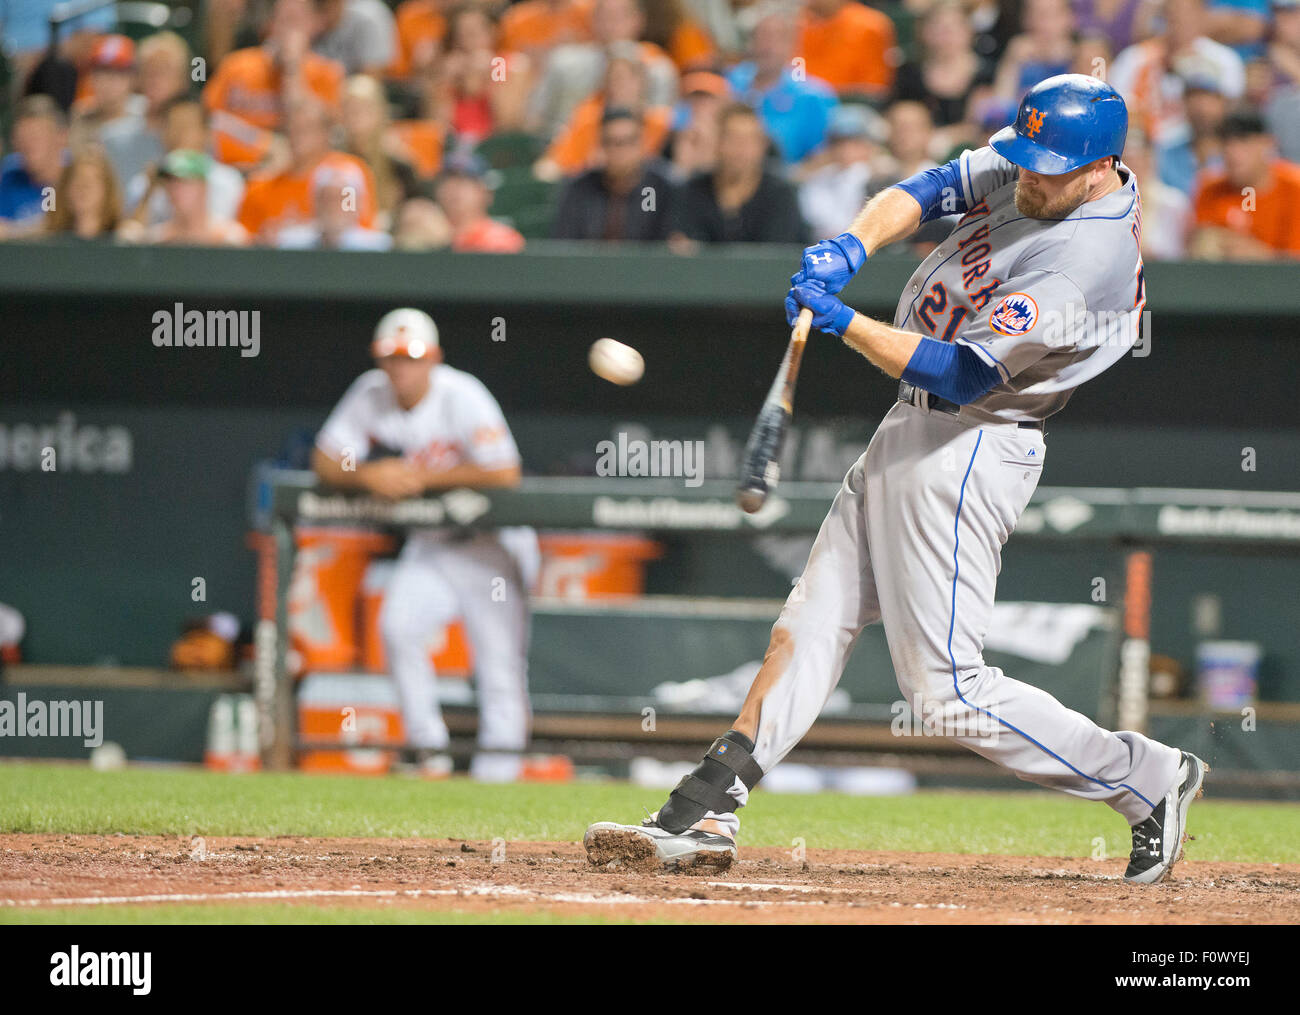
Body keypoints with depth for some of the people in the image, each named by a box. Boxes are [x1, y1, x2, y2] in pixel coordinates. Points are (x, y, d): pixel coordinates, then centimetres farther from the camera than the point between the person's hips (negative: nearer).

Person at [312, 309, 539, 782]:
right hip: (427, 543, 4)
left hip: (490, 540, -4)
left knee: (498, 652, -10)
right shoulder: (371, 395, -5)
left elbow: (505, 473, -28)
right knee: (398, 627, -17)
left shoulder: (462, 396, -19)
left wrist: (421, 477, -25)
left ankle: (498, 767, -4)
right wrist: (368, 476, -23)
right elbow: (325, 462, -1)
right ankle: (429, 754, -8)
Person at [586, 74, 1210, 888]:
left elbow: (959, 372, -26)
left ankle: (1148, 778, 4)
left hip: (964, 453, -10)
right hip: (914, 426, 10)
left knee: (951, 692, -7)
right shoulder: (1020, 162, 0)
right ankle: (705, 813, 8)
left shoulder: (1086, 266, -27)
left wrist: (841, 322, -25)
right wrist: (852, 247, -16)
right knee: (812, 622, 7)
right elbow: (925, 192, 2)